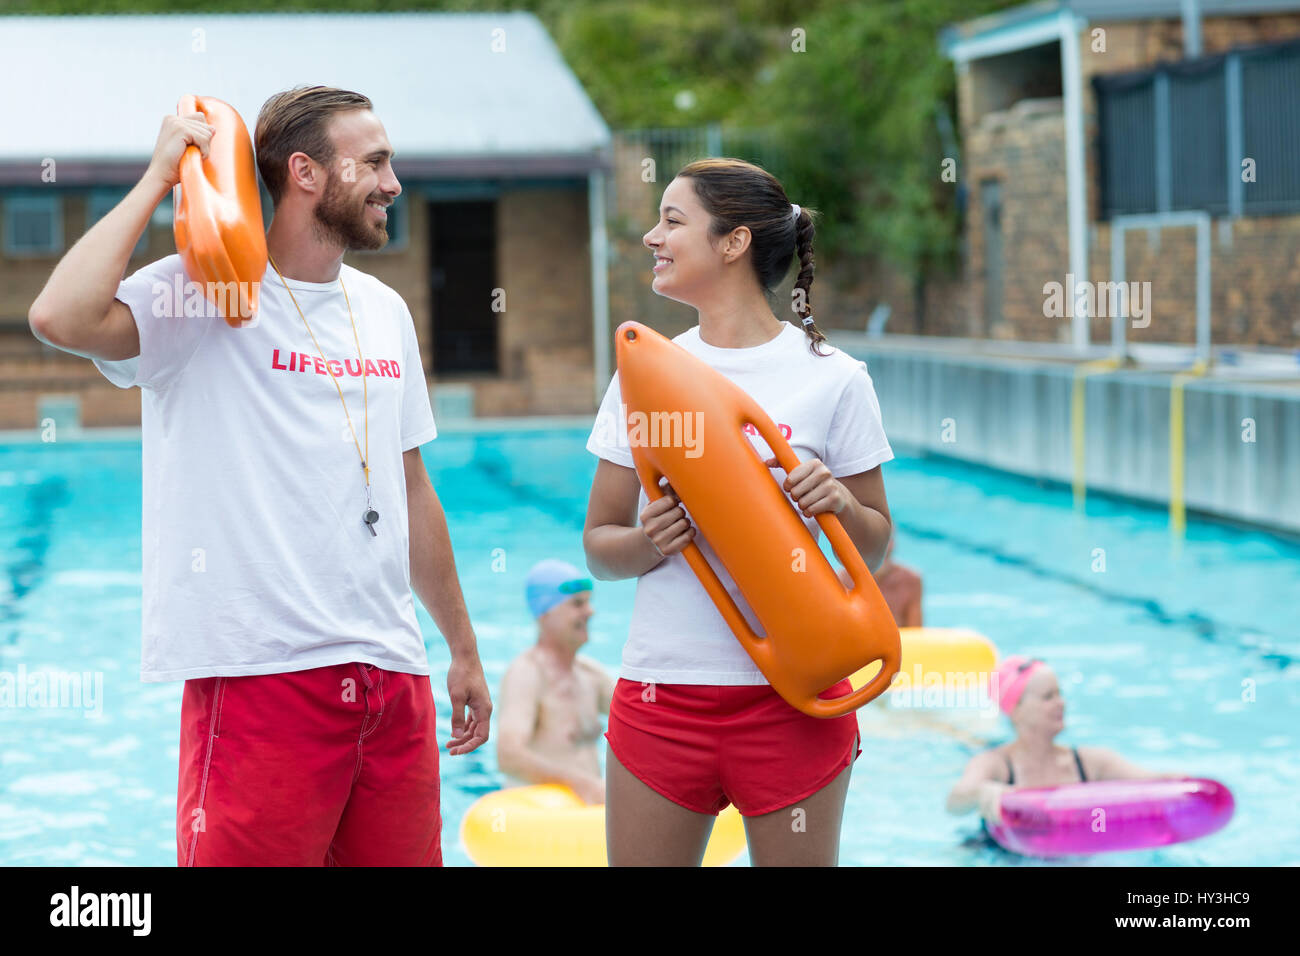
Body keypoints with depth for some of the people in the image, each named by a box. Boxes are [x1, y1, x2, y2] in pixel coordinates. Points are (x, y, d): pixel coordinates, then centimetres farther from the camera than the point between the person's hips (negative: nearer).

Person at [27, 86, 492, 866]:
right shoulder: (203, 295, -7)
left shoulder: (384, 311, 14)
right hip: (263, 676, -6)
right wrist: (160, 178, -14)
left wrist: (465, 650, 24)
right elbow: (60, 318, -26)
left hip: (394, 676, 7)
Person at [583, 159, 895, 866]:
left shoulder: (831, 378, -1)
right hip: (660, 694, 2)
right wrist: (649, 542, -12)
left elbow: (875, 550, 6)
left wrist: (840, 504, -15)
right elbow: (599, 547, 9)